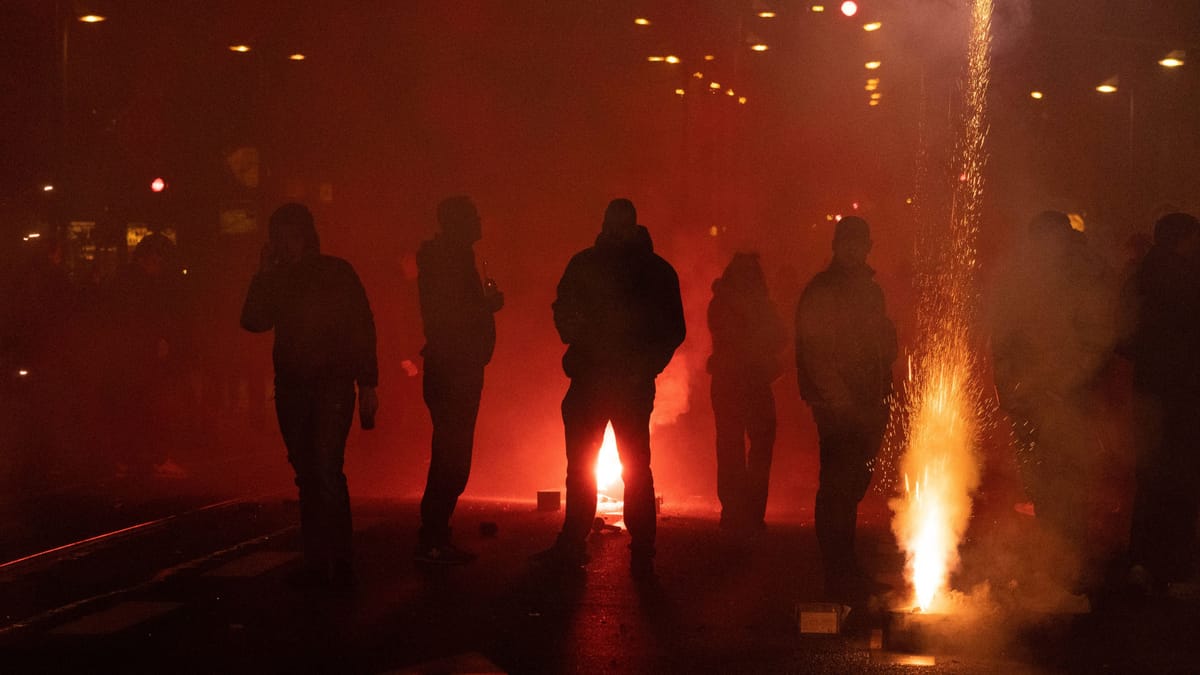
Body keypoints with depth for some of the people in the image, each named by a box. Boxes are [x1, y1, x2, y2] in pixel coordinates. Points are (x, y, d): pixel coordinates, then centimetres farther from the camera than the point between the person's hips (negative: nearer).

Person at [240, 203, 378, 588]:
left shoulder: (337, 273, 1)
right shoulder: (277, 279, 13)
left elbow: (363, 328, -1)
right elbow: (253, 322, 2)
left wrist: (367, 384, -8)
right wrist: (263, 274, -4)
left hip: (332, 386, -5)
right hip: (292, 388, 5)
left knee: (326, 471, -15)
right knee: (307, 477, 7)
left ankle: (340, 563, -11)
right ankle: (315, 562, 12)